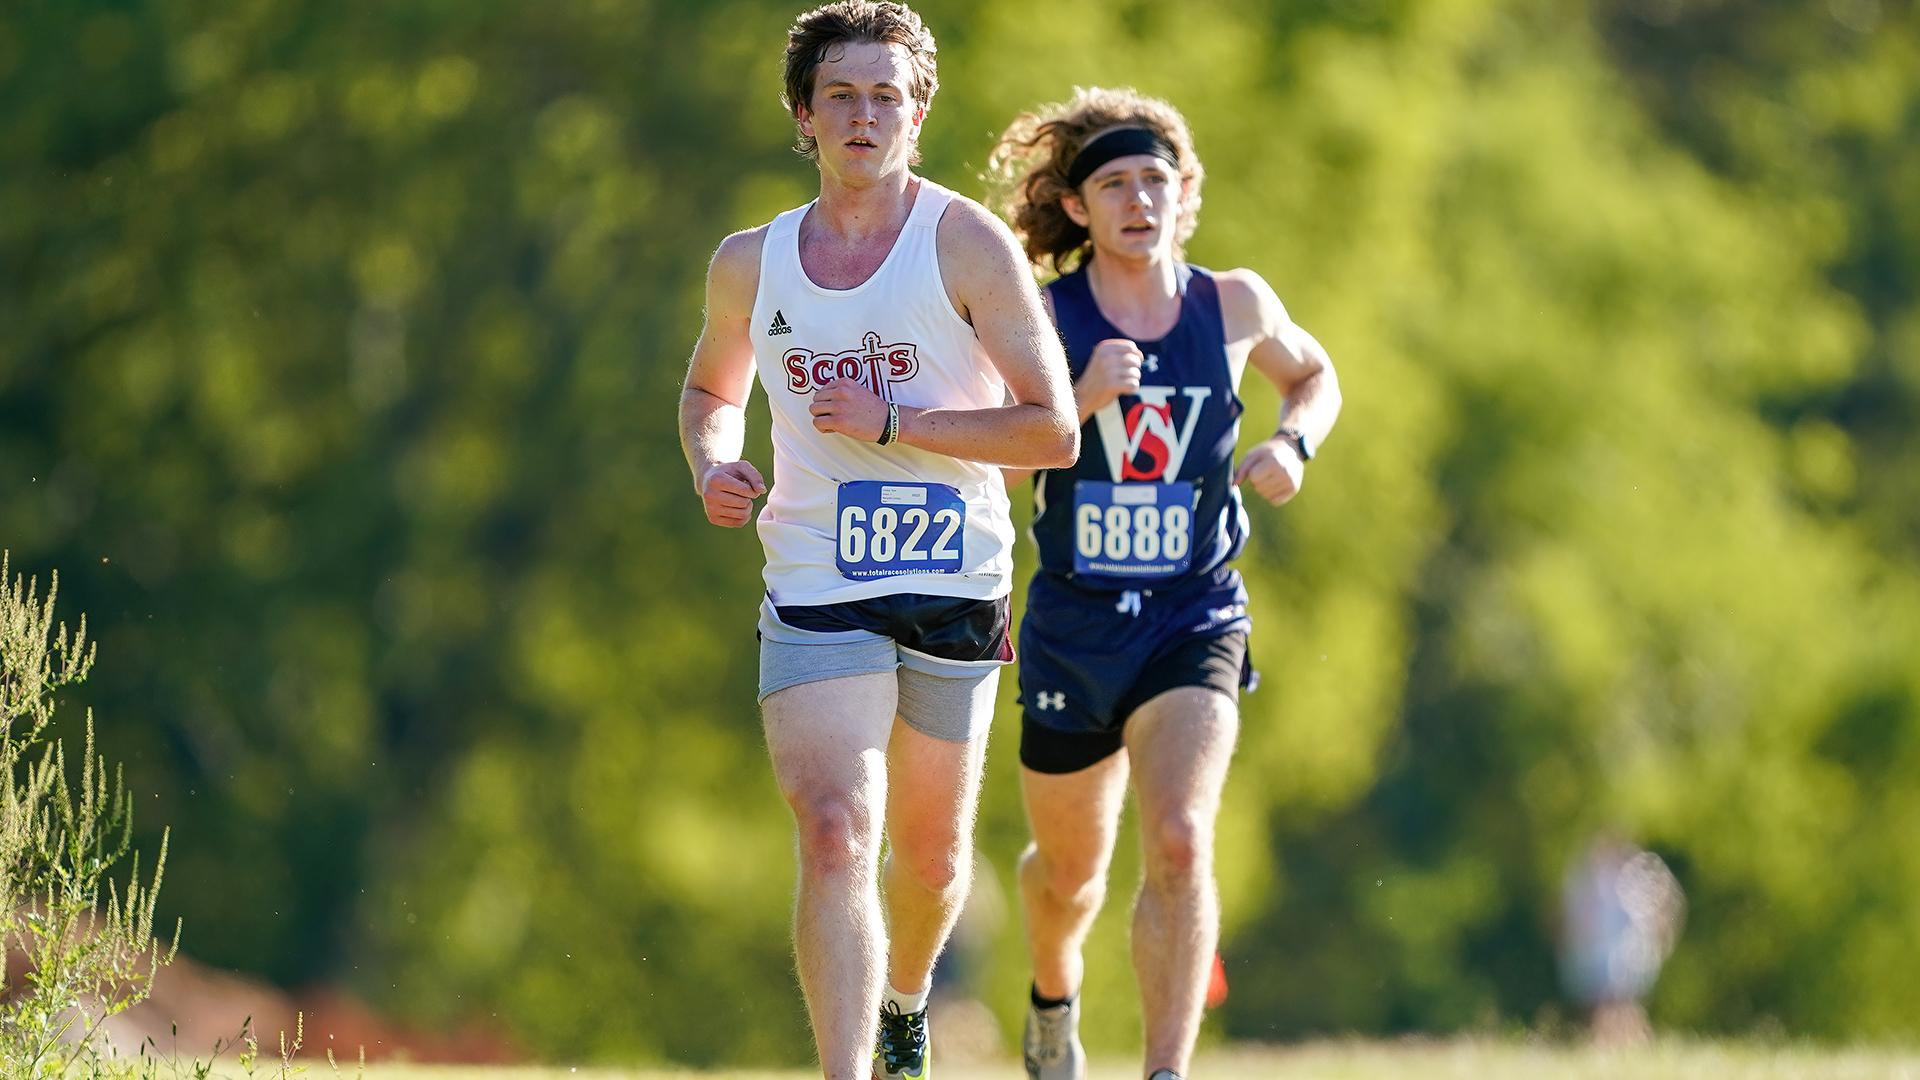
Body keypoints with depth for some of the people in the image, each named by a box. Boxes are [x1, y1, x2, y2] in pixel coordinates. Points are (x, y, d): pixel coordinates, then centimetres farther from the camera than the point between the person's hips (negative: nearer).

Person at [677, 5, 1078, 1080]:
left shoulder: (970, 245, -5)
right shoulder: (752, 263, 7)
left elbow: (1053, 431, -8)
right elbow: (712, 390, 27)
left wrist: (892, 425, -15)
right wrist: (714, 465, 4)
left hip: (955, 587, -1)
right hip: (815, 590, 1)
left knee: (929, 850, 14)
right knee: (835, 836, -18)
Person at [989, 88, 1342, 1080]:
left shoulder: (1234, 305, -1)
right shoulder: (1041, 317, -8)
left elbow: (1314, 376, 20)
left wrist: (1291, 446, -1)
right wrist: (1080, 400, -27)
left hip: (1194, 621, 0)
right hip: (1071, 626, 0)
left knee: (1180, 846, -23)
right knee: (1070, 867, 18)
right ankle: (1055, 1000, 52)